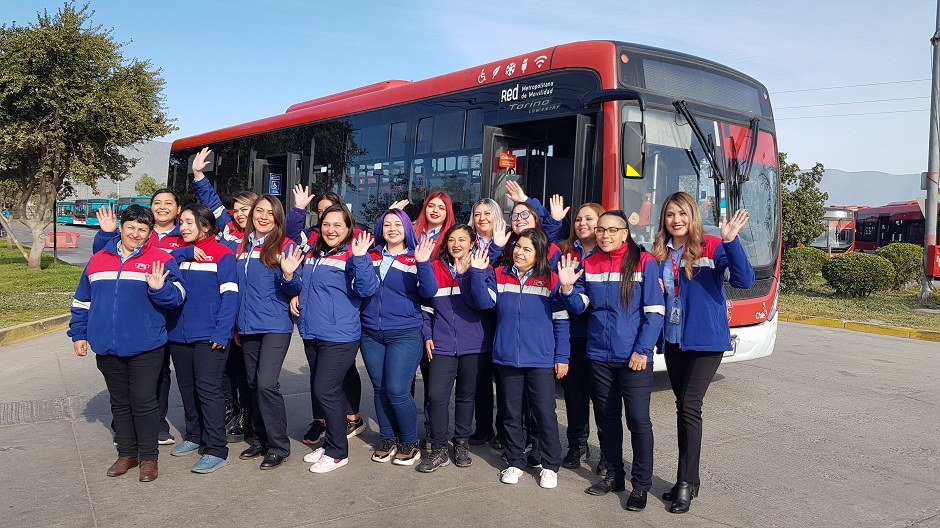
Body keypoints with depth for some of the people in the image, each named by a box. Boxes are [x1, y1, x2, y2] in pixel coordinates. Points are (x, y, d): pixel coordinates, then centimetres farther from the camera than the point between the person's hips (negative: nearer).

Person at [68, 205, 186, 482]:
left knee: (143, 402, 1)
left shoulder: (161, 259, -4)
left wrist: (159, 288, -29)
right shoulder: (97, 260, 9)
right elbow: (82, 301, 16)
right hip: (107, 347, 5)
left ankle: (149, 457, 15)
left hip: (145, 347, -4)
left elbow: (177, 297, -11)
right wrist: (79, 334, 14)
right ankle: (127, 452, 29)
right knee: (120, 402, 16)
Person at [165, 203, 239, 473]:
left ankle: (216, 450, 0)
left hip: (209, 336, -6)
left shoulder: (222, 255, -7)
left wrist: (222, 332, -19)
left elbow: (230, 296, -12)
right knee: (187, 388, 15)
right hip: (179, 334, 6)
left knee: (208, 388, -6)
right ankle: (194, 437, 31)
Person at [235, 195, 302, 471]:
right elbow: (238, 288, 18)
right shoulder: (243, 246, 11)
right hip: (247, 327, 6)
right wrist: (236, 325, 19)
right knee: (254, 383, 12)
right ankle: (259, 439, 26)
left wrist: (288, 275, -26)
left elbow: (292, 291, -5)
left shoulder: (285, 247, -5)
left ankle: (279, 446, 0)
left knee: (266, 383, -13)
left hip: (275, 326, -6)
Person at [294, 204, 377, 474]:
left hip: (339, 337, -7)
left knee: (325, 391, -7)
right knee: (325, 391, 16)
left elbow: (367, 289, -23)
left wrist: (361, 259, -33)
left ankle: (337, 452, 8)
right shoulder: (312, 254, 11)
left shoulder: (353, 256, -9)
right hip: (312, 334, 7)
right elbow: (304, 285, 26)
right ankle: (330, 443, 30)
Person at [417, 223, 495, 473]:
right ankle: (439, 449, 5)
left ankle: (462, 443, 26)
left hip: (474, 345, -1)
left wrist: (464, 274, -17)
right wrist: (427, 335, 4)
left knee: (467, 396, 10)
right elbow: (426, 305, 12)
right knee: (436, 395, -9)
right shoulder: (435, 269, 6)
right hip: (442, 345, 1)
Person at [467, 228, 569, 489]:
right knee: (512, 413, 13)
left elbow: (561, 321, -1)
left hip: (541, 360, -2)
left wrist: (562, 357, -4)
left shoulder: (550, 281, -2)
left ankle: (550, 466, 18)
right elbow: (484, 302, -8)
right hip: (507, 358, 3)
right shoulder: (499, 276, 5)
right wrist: (478, 273, -19)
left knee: (545, 413, 2)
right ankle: (515, 462, 26)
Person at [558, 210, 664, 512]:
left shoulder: (644, 263, -7)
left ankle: (641, 484, 13)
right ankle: (614, 475, 28)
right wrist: (567, 287, -14)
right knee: (608, 416, 14)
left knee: (638, 419, -1)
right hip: (599, 356, 4)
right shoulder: (588, 265, 6)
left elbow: (655, 312, -9)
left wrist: (642, 351, -14)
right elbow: (579, 307, 5)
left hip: (633, 357, -4)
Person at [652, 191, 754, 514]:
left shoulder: (712, 248, -8)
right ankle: (689, 478, 22)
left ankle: (686, 483, 2)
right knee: (683, 407, 11)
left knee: (689, 406, -9)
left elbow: (744, 280, -21)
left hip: (706, 340, -5)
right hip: (673, 340, 5)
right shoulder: (659, 253, 7)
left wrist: (731, 242, -33)